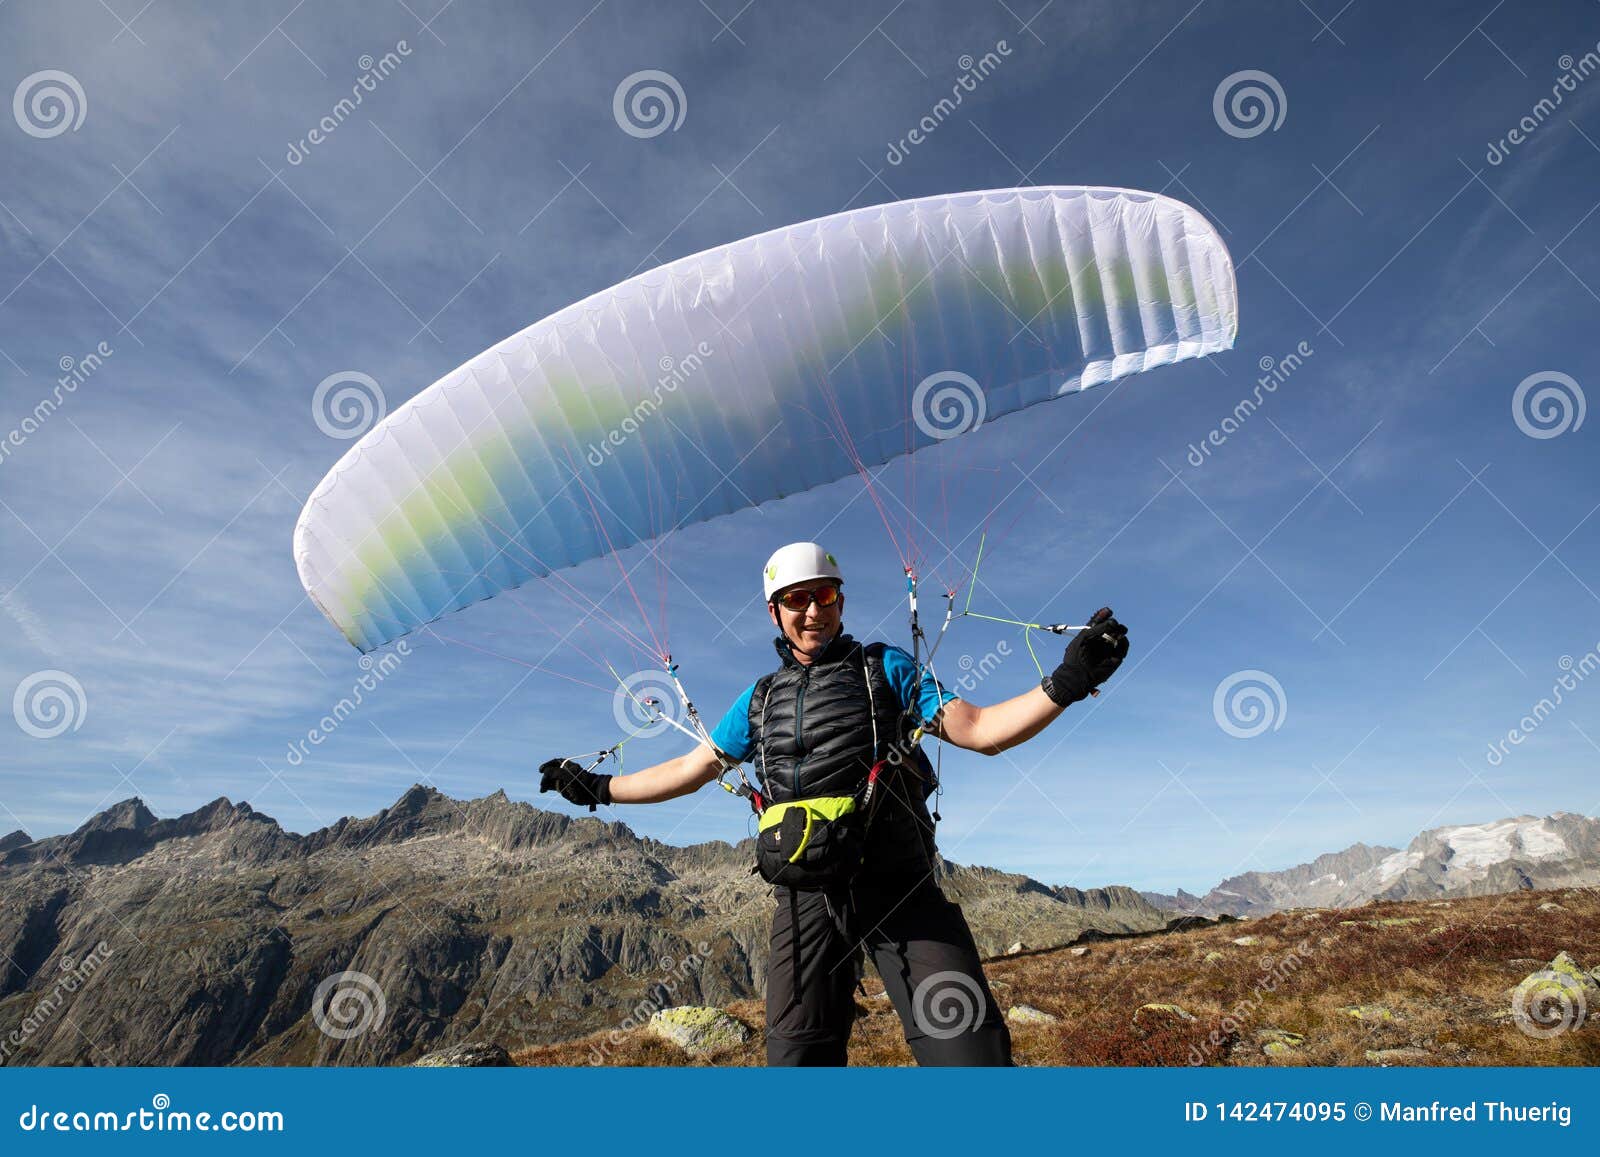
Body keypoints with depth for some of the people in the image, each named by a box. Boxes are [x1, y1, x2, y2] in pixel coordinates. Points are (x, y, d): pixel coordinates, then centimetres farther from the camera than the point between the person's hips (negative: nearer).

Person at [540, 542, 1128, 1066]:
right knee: (798, 1054, 6)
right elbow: (691, 769, 24)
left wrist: (1065, 682, -16)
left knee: (971, 1049, -12)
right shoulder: (760, 698, 17)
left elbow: (980, 730, -1)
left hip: (900, 890, -3)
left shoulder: (884, 667, 7)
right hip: (804, 901, 3)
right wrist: (596, 788, 25)